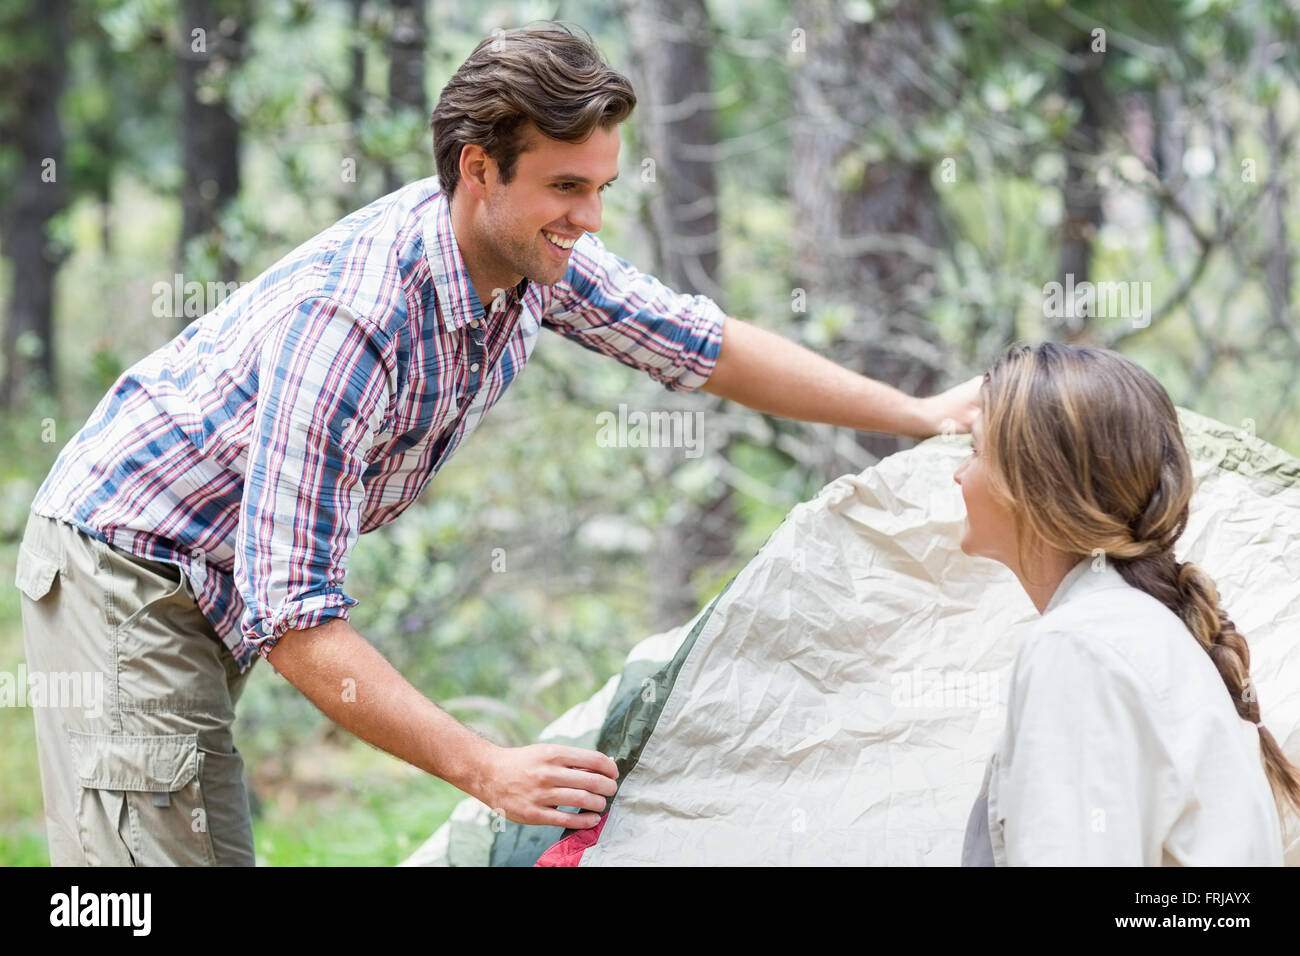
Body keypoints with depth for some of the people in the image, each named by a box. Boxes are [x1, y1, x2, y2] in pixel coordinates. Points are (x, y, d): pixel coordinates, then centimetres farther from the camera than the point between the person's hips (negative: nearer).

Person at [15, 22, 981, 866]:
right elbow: (294, 620, -35)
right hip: (124, 566, -9)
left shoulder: (532, 252, -8)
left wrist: (920, 414, 10)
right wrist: (485, 770, -38)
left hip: (215, 590, 9)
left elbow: (702, 342, 10)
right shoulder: (348, 320, -35)